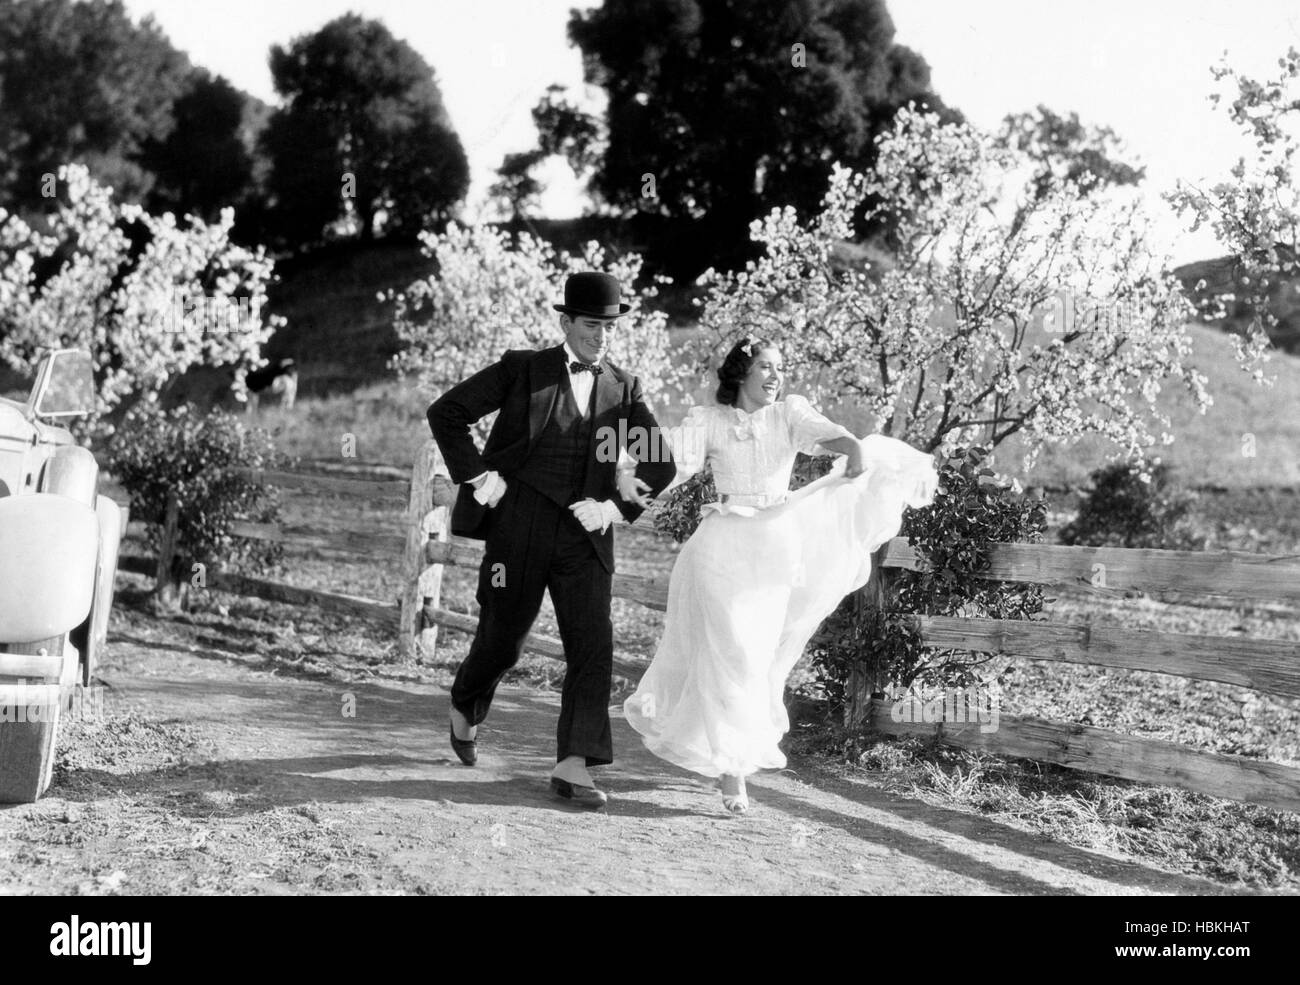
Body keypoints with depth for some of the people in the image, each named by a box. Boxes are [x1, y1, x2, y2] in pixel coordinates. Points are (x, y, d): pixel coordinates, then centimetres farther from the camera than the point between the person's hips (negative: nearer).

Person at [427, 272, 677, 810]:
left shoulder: (623, 387, 10)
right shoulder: (522, 370, 1)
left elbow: (659, 461, 10)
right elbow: (446, 412, 0)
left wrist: (617, 506, -2)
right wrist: (477, 476, -6)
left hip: (585, 534, 3)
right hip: (519, 527, -2)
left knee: (593, 646, -8)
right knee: (502, 640, 9)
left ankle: (573, 764, -5)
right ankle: (465, 710, 39)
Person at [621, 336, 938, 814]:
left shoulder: (789, 412, 5)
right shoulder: (707, 420, 1)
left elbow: (822, 433, -14)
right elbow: (679, 464, -11)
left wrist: (854, 446, -36)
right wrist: (646, 486, -32)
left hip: (776, 550, 3)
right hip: (725, 548, -3)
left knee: (761, 654, 12)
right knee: (730, 654, -9)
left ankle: (745, 751, 33)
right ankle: (730, 769, -4)